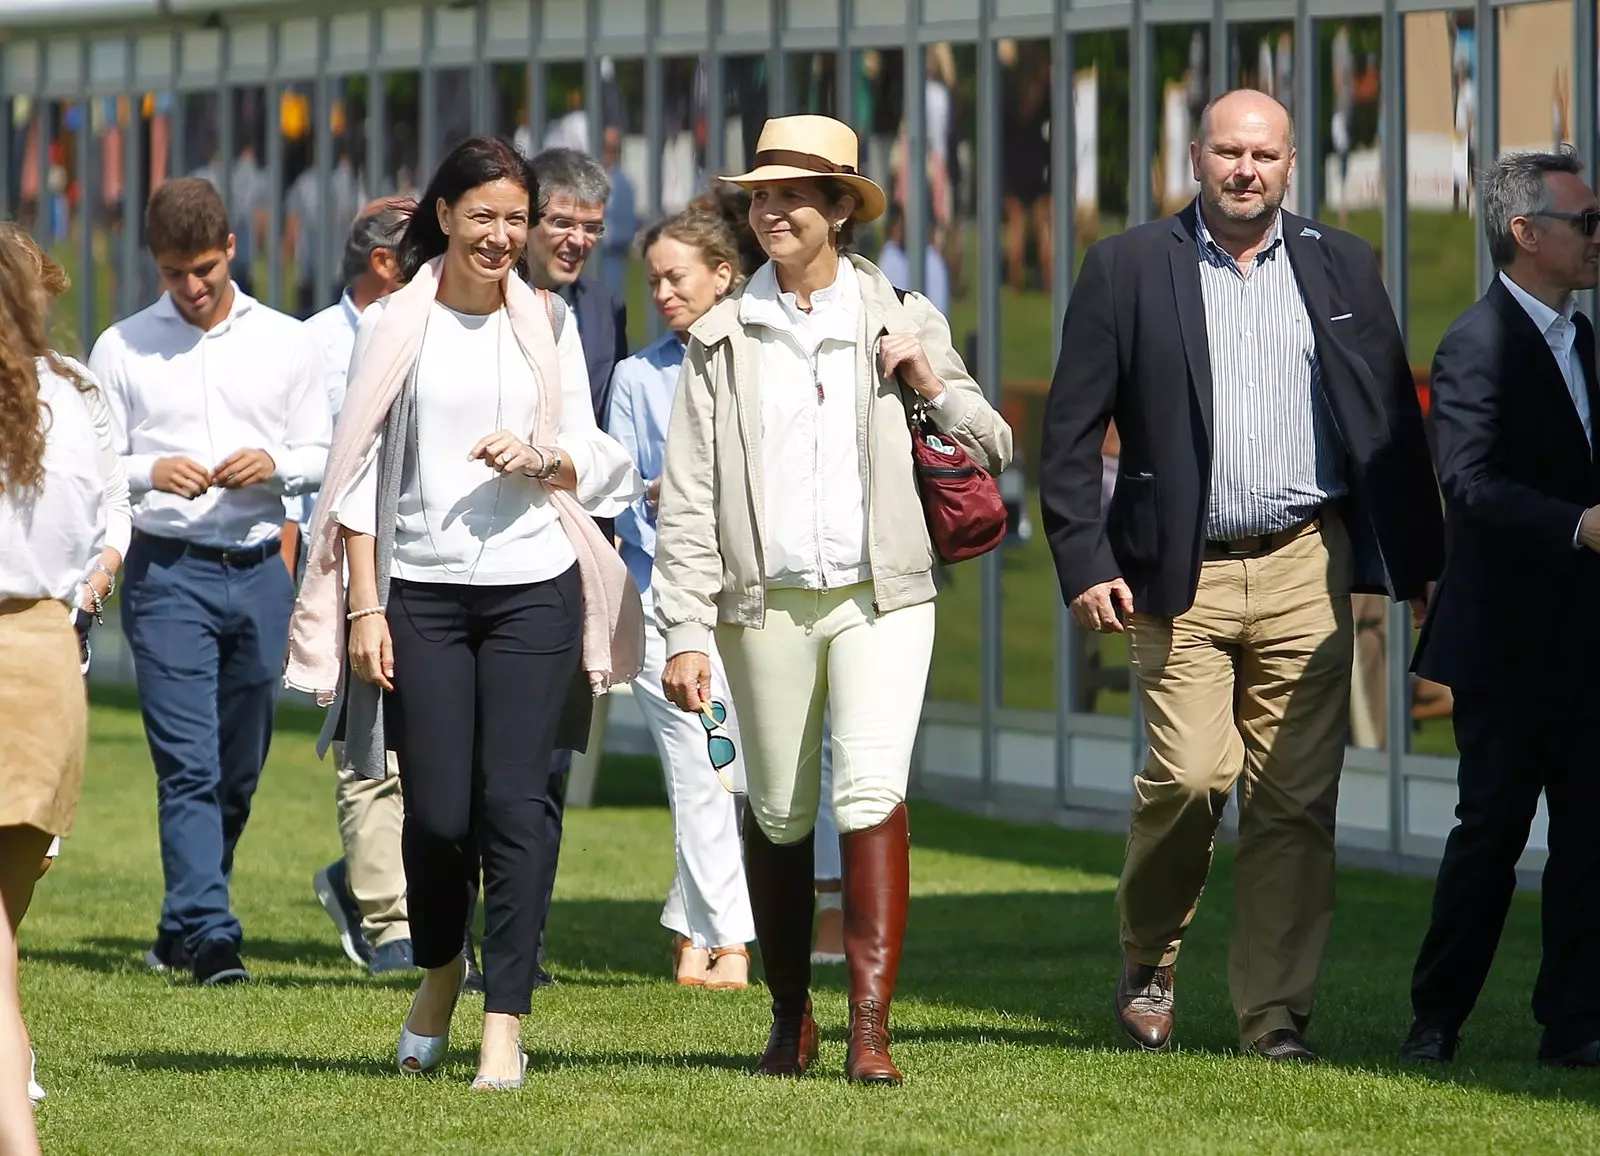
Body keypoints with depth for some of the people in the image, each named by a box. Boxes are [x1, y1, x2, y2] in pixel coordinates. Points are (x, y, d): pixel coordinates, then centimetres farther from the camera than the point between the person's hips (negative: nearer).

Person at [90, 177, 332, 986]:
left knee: (240, 767, 9)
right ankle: (210, 936, -14)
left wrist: (275, 464, -10)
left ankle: (182, 929, 23)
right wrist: (151, 473, -16)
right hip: (168, 573, -3)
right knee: (189, 763, -11)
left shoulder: (284, 343, 9)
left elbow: (322, 456, 11)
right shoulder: (123, 349, 4)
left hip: (259, 572, 3)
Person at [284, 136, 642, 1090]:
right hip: (421, 591, -1)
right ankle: (439, 975, 25)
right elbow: (361, 472, 4)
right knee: (437, 810, -3)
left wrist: (543, 458, -11)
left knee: (515, 804, -7)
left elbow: (591, 462, 12)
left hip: (533, 588, 1)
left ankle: (505, 1024, -3)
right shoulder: (396, 327, 5)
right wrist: (364, 606, -3)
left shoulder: (548, 322, 10)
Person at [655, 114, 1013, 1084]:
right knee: (778, 815, 6)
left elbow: (995, 450, 13)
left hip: (882, 595, -1)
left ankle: (871, 1026, -18)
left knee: (872, 792, -17)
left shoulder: (903, 322, 8)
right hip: (766, 604, 1)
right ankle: (791, 1018, 22)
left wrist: (934, 389, -6)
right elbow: (689, 497, 5)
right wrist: (685, 632, -3)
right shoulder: (723, 340, 8)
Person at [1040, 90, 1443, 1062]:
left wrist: (1418, 563, 8)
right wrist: (1083, 563, -6)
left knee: (1297, 799, -1)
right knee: (1191, 774, -12)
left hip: (1305, 572, 2)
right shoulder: (1128, 270, 4)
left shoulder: (1343, 268, 10)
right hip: (1180, 577, -2)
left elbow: (1395, 422, 12)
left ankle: (1276, 1016, 6)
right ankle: (1149, 961, 14)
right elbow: (1071, 432, 3)